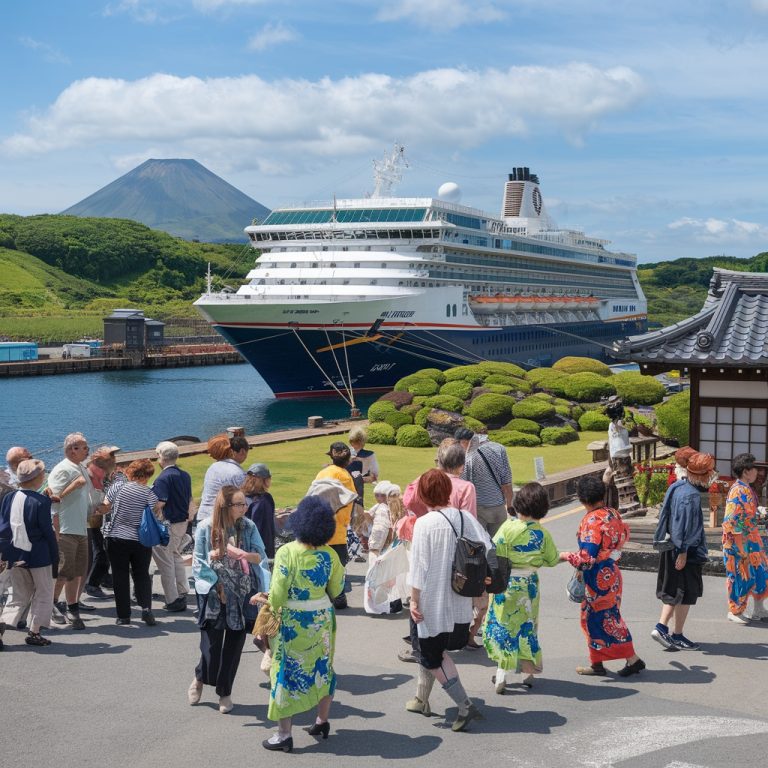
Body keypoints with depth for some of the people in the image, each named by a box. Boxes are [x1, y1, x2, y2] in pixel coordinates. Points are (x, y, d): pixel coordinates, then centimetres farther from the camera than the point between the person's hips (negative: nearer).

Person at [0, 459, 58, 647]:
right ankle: (34, 632, 10)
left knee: (20, 596, 17)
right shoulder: (41, 501, -16)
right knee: (44, 593, 12)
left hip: (15, 556, 6)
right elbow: (47, 531, -12)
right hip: (38, 555, -6)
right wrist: (55, 555, -3)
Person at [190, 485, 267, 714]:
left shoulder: (248, 527, -1)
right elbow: (199, 563, -3)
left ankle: (225, 693, 24)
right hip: (213, 596, -2)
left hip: (242, 596, 2)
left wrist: (245, 555, -22)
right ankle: (199, 678, 29)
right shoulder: (206, 528, -8)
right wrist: (217, 586, -9)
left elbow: (261, 557, -2)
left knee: (234, 645, 7)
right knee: (211, 646, -3)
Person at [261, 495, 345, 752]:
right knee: (322, 669, 18)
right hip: (323, 617, 4)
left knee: (287, 672, 4)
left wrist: (272, 610, -2)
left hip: (293, 622, -4)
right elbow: (336, 589, 5)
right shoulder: (330, 554, -5)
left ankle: (284, 734, 9)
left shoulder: (287, 552, -19)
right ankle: (322, 721, 31)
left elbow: (278, 592, -19)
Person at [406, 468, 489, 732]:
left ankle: (465, 706, -3)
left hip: (433, 604, -6)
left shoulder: (424, 524, -17)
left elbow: (419, 567, -15)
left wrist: (414, 601, -8)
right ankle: (421, 699, 33)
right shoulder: (466, 518, -2)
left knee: (432, 656, 6)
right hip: (461, 604, 6)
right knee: (430, 649, 24)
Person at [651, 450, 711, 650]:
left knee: (673, 591, 16)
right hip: (687, 551, -9)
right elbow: (686, 525, -22)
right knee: (686, 594, 3)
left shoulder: (676, 486, 6)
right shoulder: (691, 495, -20)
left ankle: (661, 627, 12)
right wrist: (683, 551, -20)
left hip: (670, 547, 9)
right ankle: (677, 636, 10)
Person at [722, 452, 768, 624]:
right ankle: (735, 612, 12)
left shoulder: (746, 489, 10)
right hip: (739, 541, -10)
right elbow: (731, 520, -23)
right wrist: (740, 546, -23)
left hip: (751, 538, 10)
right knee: (741, 577, 0)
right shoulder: (738, 491, -20)